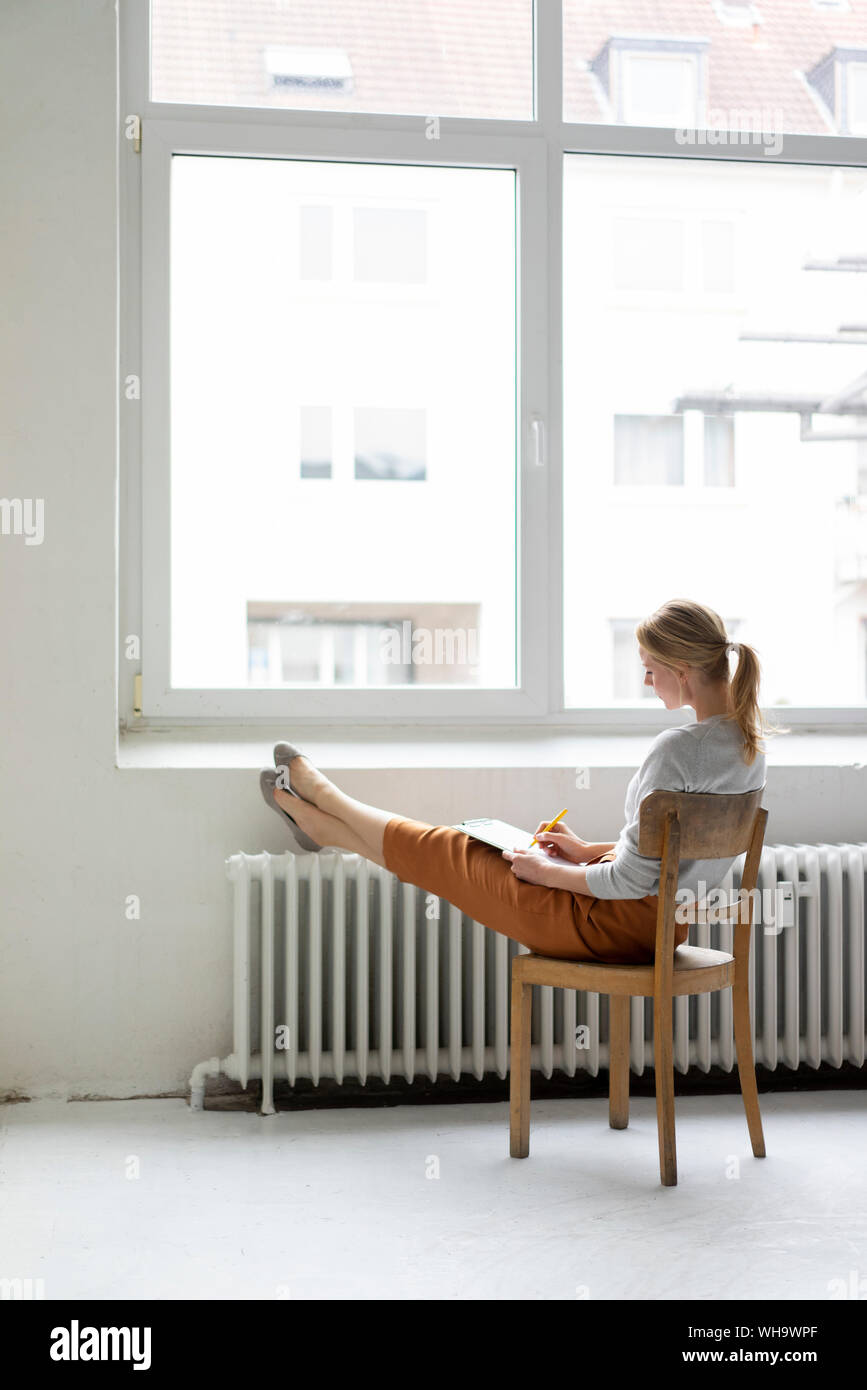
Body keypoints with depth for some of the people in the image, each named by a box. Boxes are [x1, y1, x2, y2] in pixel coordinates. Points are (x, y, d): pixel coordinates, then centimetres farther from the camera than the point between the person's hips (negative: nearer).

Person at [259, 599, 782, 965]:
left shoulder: (678, 749, -28)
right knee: (489, 842, 22)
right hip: (668, 923, 8)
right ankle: (323, 822, 41)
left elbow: (630, 880, -26)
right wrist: (590, 851, 15)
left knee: (449, 853, 13)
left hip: (616, 924, -8)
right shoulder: (748, 742, 0)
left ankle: (323, 798, 39)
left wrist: (545, 871, -10)